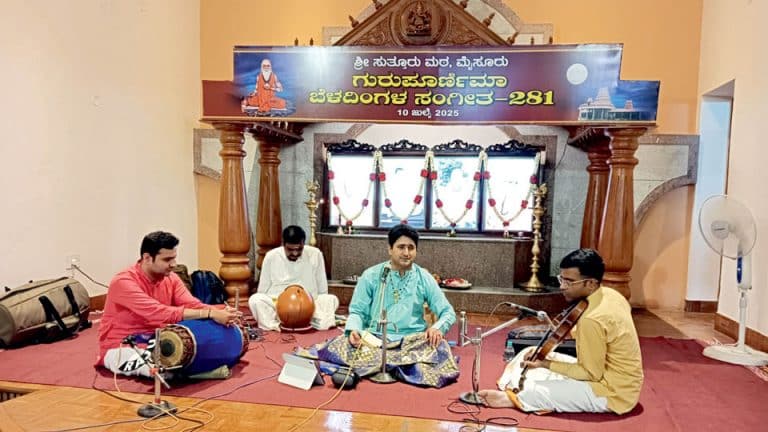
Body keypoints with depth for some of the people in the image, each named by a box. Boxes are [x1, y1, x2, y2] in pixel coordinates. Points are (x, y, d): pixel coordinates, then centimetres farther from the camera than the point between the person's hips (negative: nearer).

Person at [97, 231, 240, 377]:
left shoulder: (171, 278, -2)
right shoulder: (123, 282, -24)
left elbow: (193, 305, -11)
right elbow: (159, 313, -34)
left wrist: (219, 312, -33)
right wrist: (209, 314, -38)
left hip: (152, 342, 6)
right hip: (121, 348, -6)